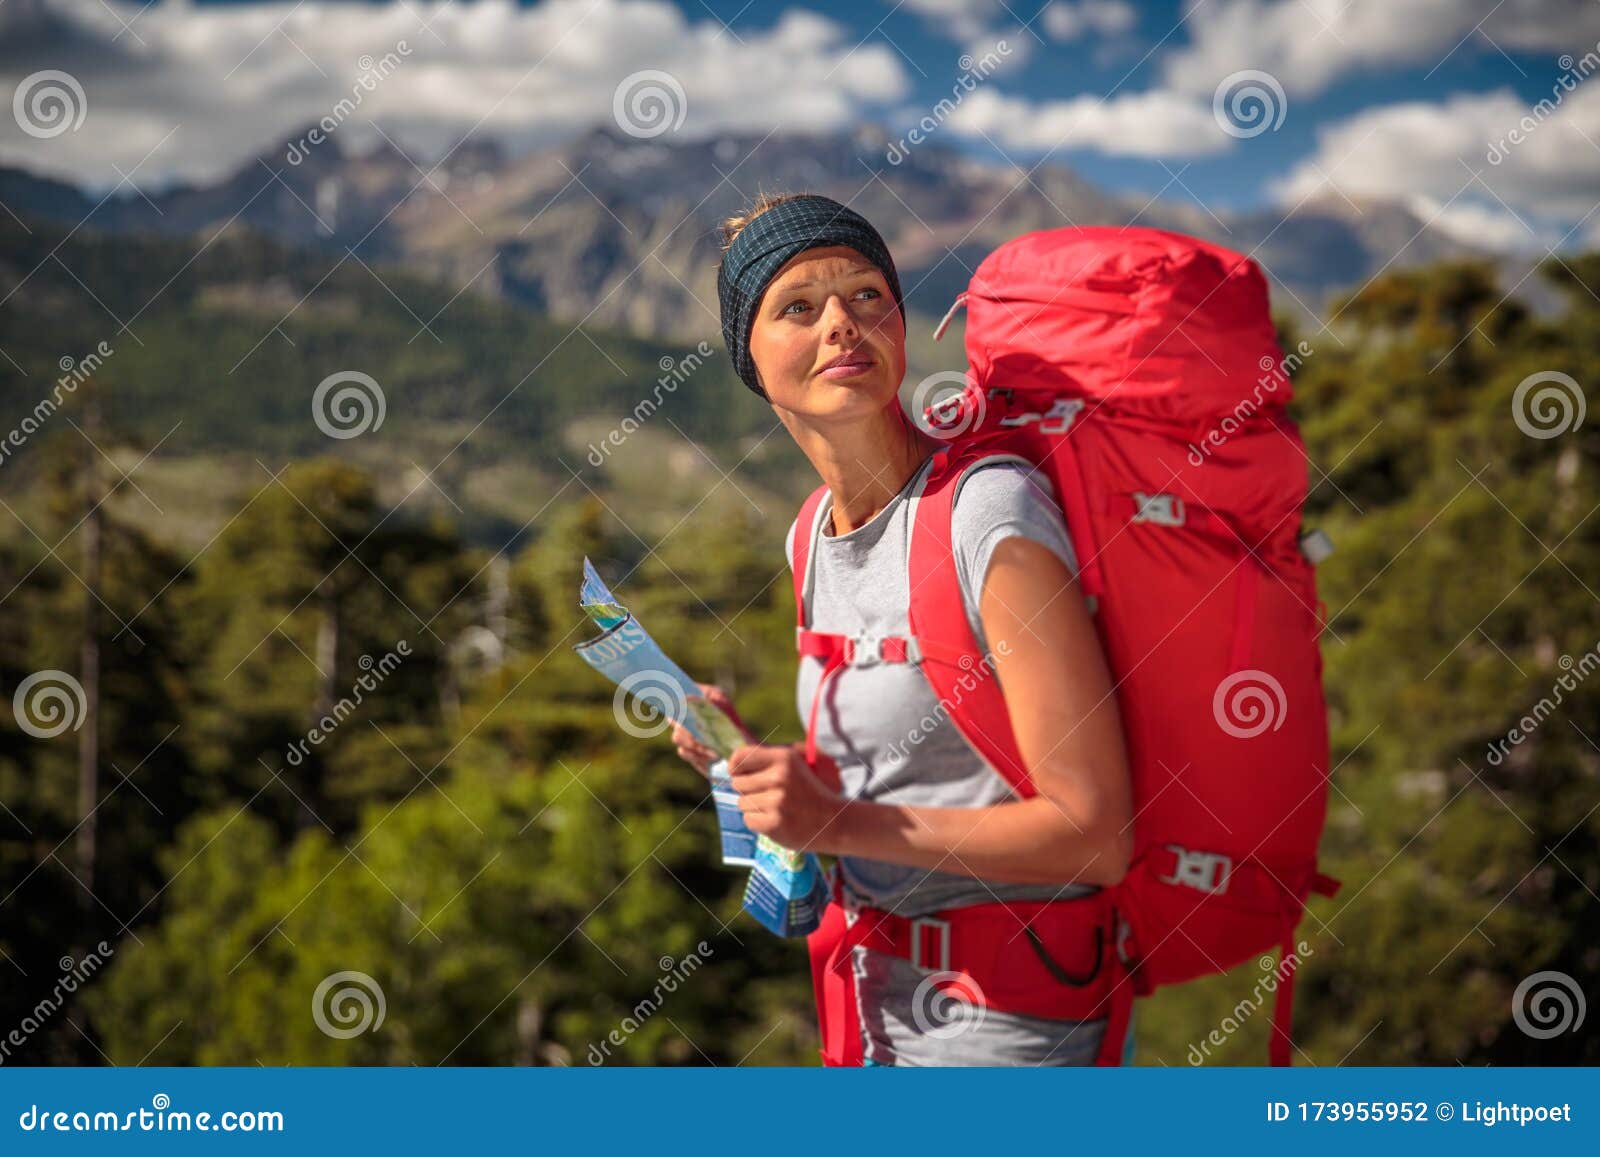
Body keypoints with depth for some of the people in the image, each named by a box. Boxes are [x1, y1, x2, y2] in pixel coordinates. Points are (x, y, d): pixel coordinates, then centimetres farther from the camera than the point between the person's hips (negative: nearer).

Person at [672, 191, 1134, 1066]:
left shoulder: (992, 516, -19)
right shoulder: (815, 534, 5)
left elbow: (1095, 837, -21)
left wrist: (843, 823, -23)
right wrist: (747, 760, -1)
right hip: (886, 1009, 8)